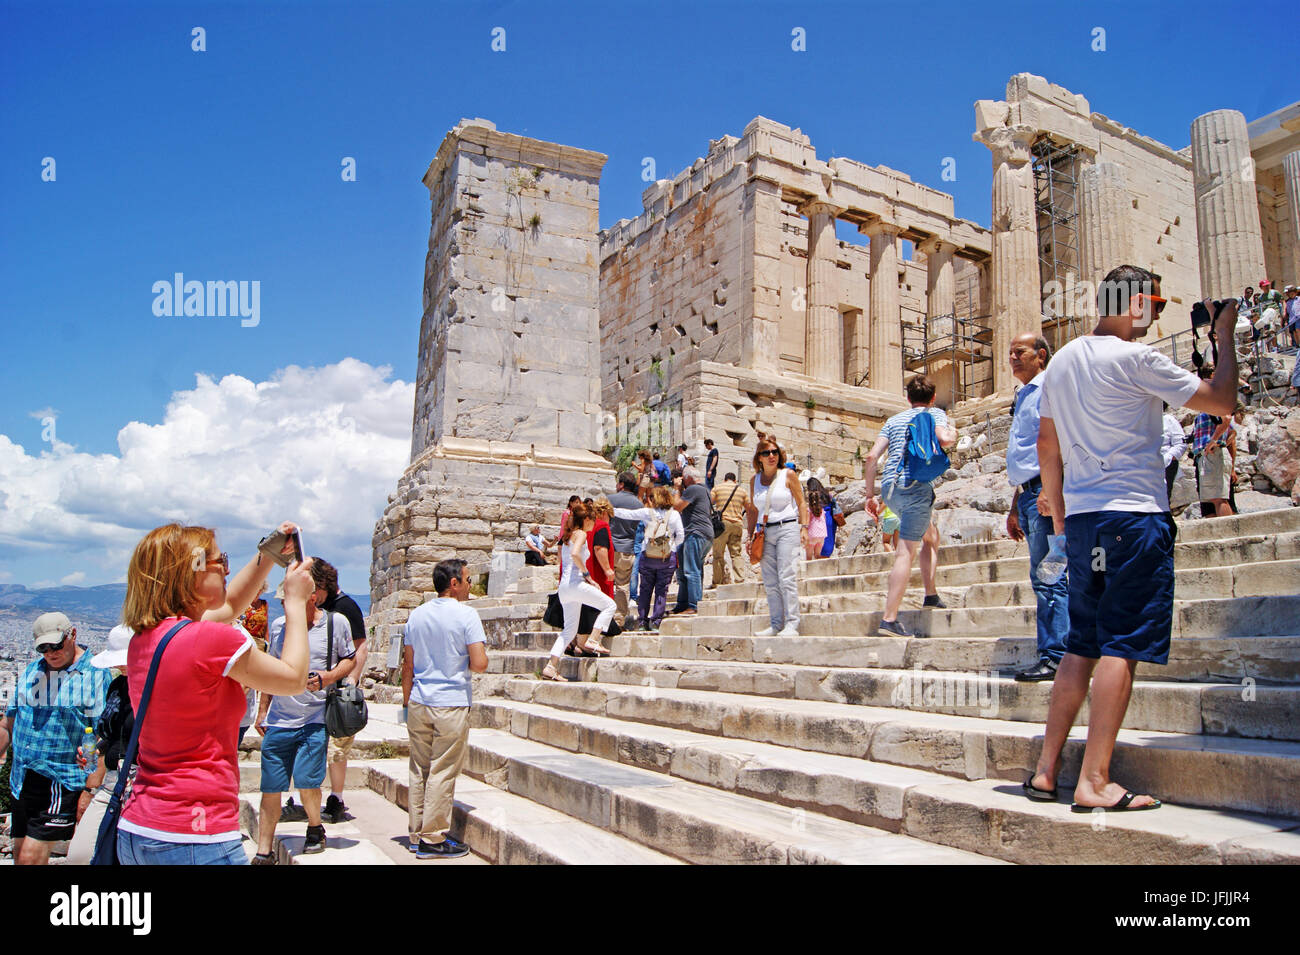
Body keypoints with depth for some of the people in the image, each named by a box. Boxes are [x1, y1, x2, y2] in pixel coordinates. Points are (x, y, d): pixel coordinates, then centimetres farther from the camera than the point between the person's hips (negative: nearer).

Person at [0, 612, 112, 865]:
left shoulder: (95, 675, -9)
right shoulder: (31, 672, 12)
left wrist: (89, 790, -17)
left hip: (62, 781, -7)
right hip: (22, 780, 7)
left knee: (30, 857, -11)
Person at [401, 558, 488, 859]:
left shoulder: (416, 615, 7)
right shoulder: (466, 614, -11)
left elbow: (407, 665, 10)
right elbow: (479, 664, -16)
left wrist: (406, 700, 19)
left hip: (419, 702, 6)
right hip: (451, 703, -6)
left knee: (418, 770, 13)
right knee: (442, 773, 2)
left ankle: (415, 834, 22)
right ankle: (433, 839, 8)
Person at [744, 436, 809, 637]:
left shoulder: (788, 474, 2)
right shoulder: (755, 480, 12)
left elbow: (801, 503, 2)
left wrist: (804, 527, -8)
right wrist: (749, 534, 13)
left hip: (787, 529, -4)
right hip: (765, 532, 4)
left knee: (787, 578, -11)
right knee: (770, 582, 2)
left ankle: (791, 625, -9)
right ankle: (775, 625, 7)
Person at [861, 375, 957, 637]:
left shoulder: (894, 420, 21)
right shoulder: (935, 414, 11)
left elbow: (872, 457, 11)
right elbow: (944, 439, -12)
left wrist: (870, 493, 17)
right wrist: (953, 434, 12)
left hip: (889, 487, 6)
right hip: (917, 485, -6)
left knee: (931, 536, 27)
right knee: (906, 552, -8)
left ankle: (931, 596, 25)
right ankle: (889, 620, -14)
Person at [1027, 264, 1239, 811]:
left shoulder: (1061, 363, 15)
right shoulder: (1134, 359, -8)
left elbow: (1047, 445, 19)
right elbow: (1221, 402, -4)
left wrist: (1059, 515, 25)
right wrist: (1225, 337, 10)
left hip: (1082, 517, 8)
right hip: (1134, 515, -7)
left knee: (1082, 645, 11)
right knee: (1122, 648, -5)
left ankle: (1046, 771, 12)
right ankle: (1095, 784, -4)